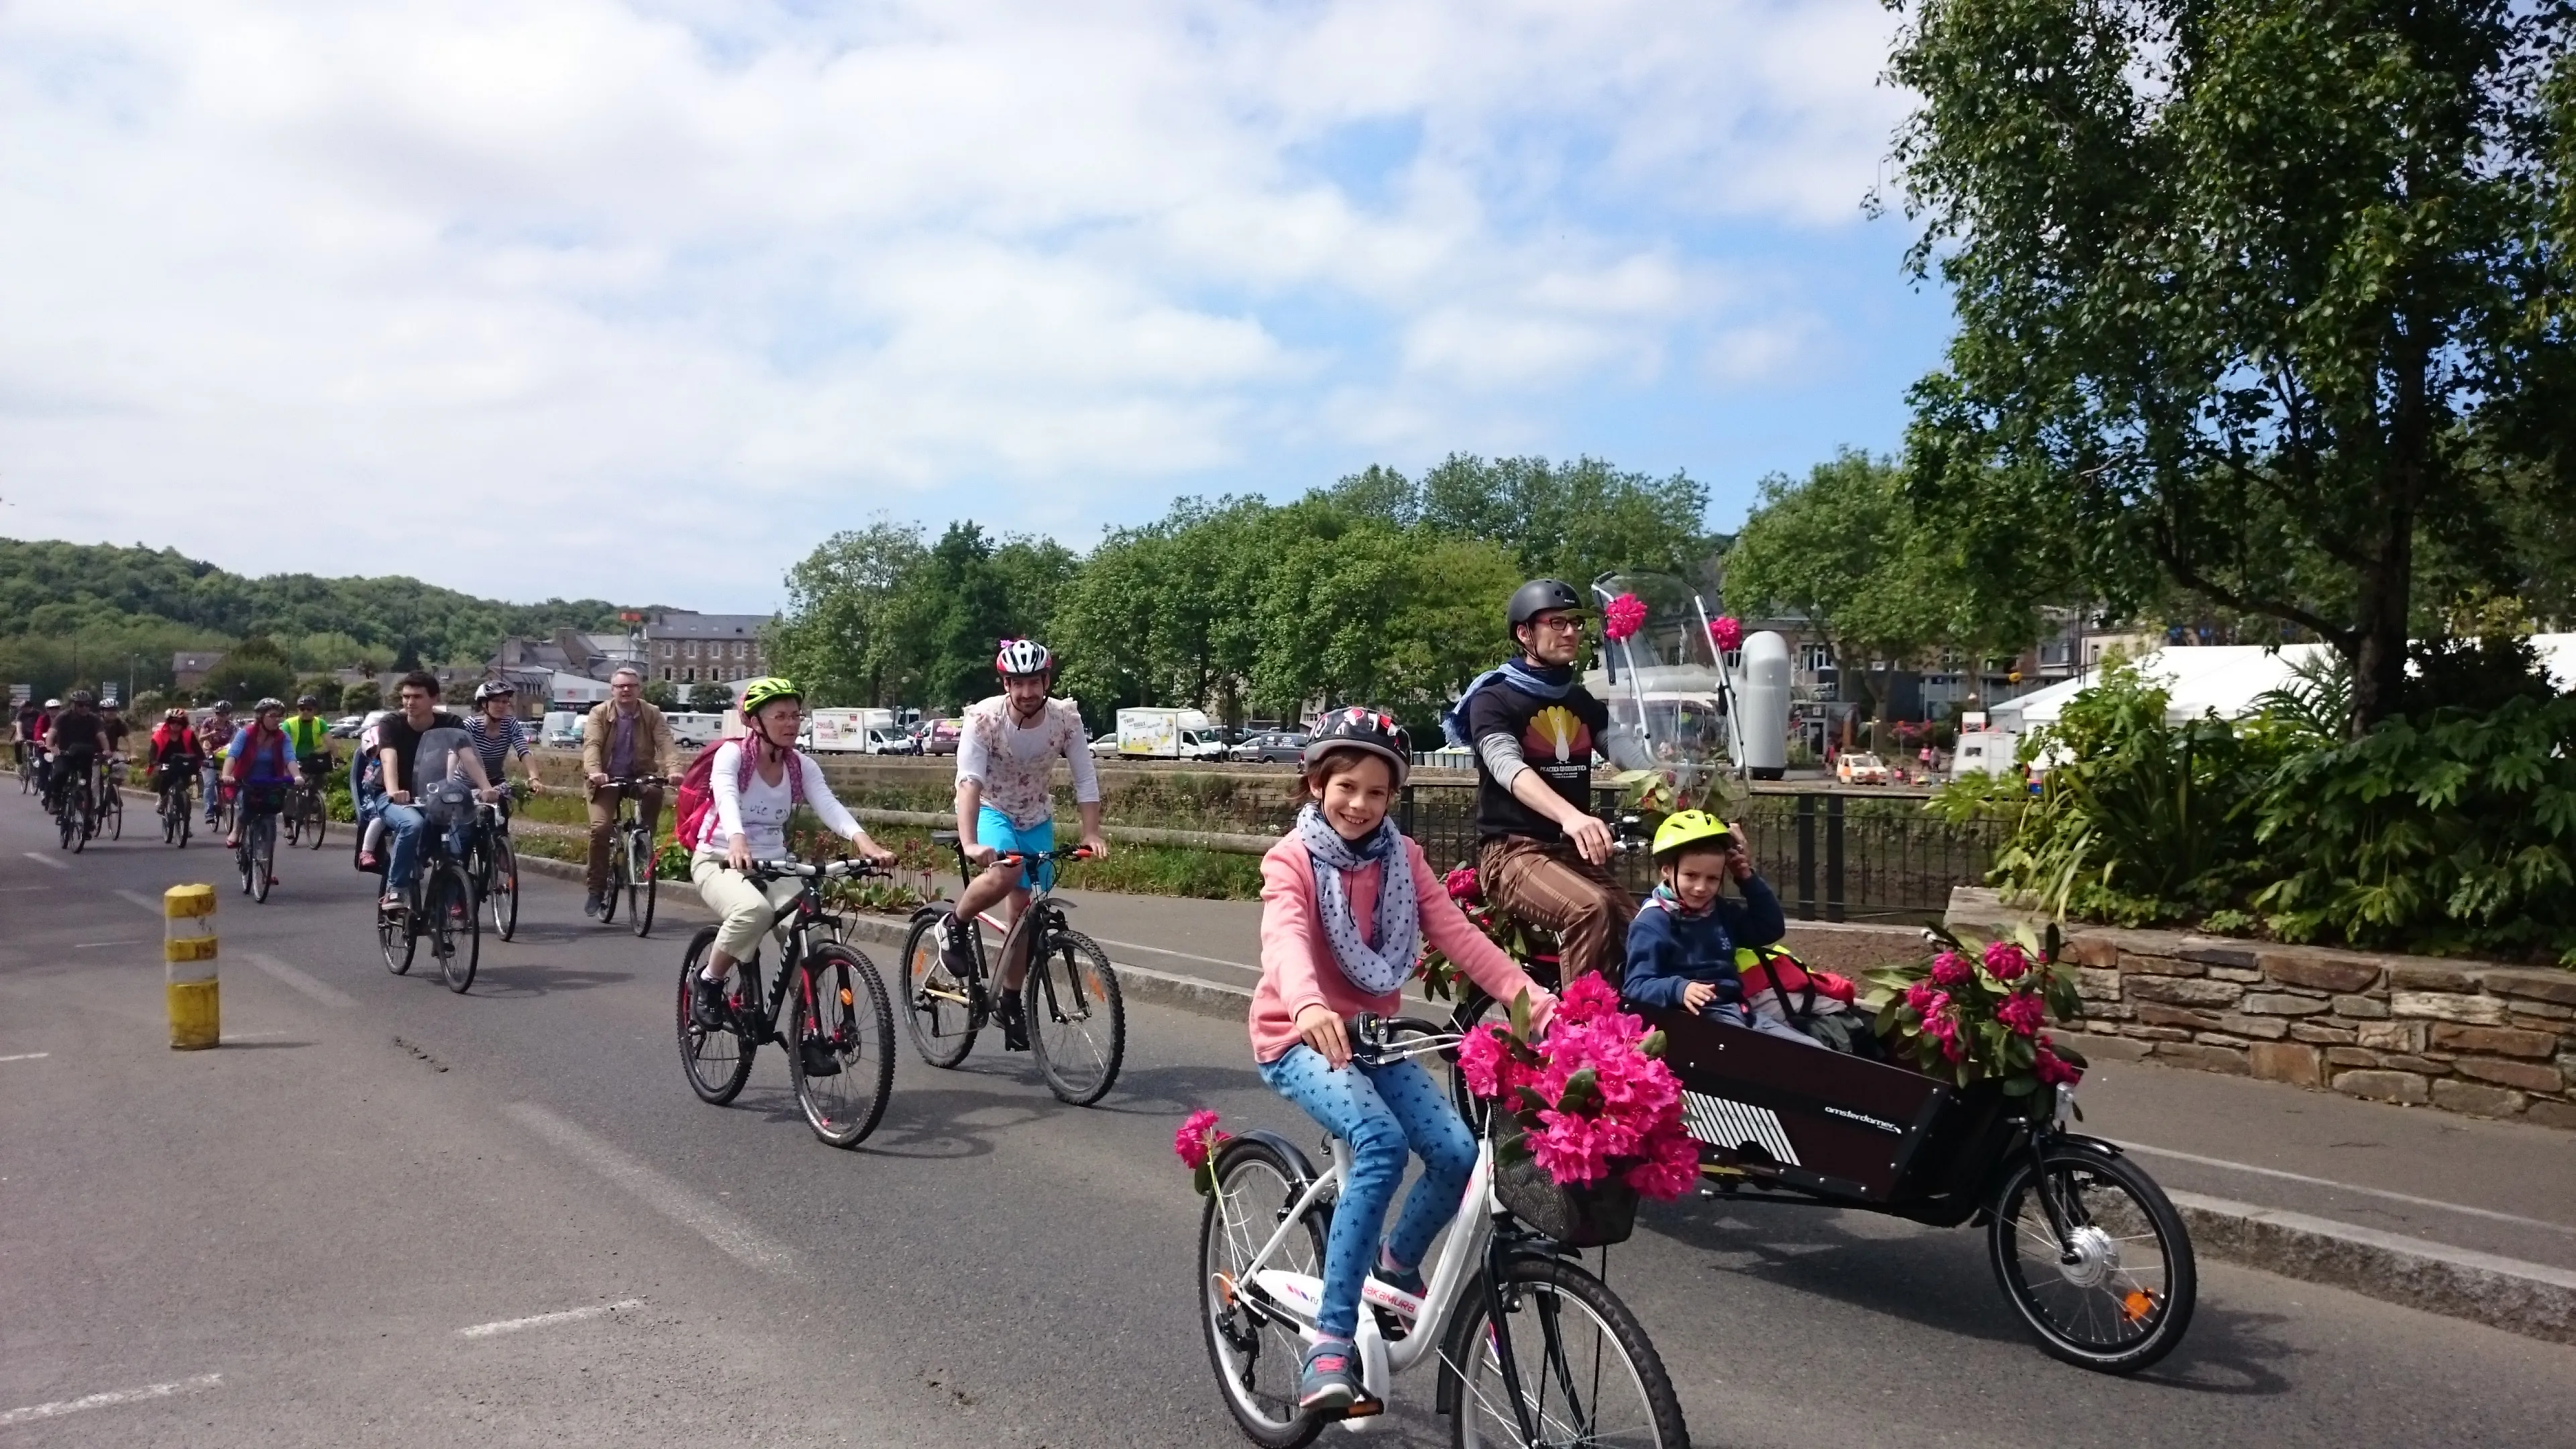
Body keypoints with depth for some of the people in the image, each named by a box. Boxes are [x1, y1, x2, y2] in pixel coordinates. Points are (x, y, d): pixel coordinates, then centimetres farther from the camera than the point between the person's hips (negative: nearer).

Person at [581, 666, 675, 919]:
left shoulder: (652, 715, -1)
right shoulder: (600, 713, -3)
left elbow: (666, 744, -15)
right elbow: (591, 744, -18)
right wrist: (594, 772, -38)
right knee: (600, 828, -18)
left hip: (639, 777, 1)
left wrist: (674, 770, -35)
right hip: (607, 779, -1)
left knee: (655, 791, -34)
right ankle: (597, 889, -4)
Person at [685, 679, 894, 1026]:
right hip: (719, 861, -4)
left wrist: (863, 841, -38)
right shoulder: (732, 754, -13)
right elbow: (727, 800, -32)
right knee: (755, 911, -36)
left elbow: (829, 806, -18)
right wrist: (737, 841, -55)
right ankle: (708, 983, -10)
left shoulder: (802, 766, -1)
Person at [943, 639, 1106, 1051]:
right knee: (1007, 873, -34)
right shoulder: (984, 718, -27)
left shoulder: (1066, 718, -19)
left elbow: (1086, 780, -17)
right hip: (991, 811, -3)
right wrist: (969, 843, -49)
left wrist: (1091, 833, -31)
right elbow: (969, 781, -36)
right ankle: (955, 927, -6)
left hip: (1036, 819, 3)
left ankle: (1009, 999, 23)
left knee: (1026, 911, 3)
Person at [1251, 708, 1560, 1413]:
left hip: (1374, 1035, 5)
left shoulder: (1401, 859, 2)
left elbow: (1457, 934, -9)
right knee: (1381, 1142, -31)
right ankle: (1329, 1342, -28)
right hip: (1301, 1039, -5)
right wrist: (1308, 1007, -54)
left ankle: (1397, 1262, 19)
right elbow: (1285, 938, -33)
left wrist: (1528, 993, -25)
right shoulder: (1292, 859, -13)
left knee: (1458, 1154, -14)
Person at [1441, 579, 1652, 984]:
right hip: (1513, 850, -6)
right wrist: (1569, 816, -43)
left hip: (1574, 851, 6)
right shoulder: (1494, 699, -4)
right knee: (1592, 909, -32)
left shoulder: (1582, 701, 17)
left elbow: (1632, 751, 2)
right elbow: (1508, 767, -24)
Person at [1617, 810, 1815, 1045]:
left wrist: (1749, 881, 13)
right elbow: (1636, 986, -15)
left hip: (1736, 1010, 8)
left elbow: (1772, 929, 23)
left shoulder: (1722, 911, 17)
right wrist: (1679, 989, -34)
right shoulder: (1651, 924, -8)